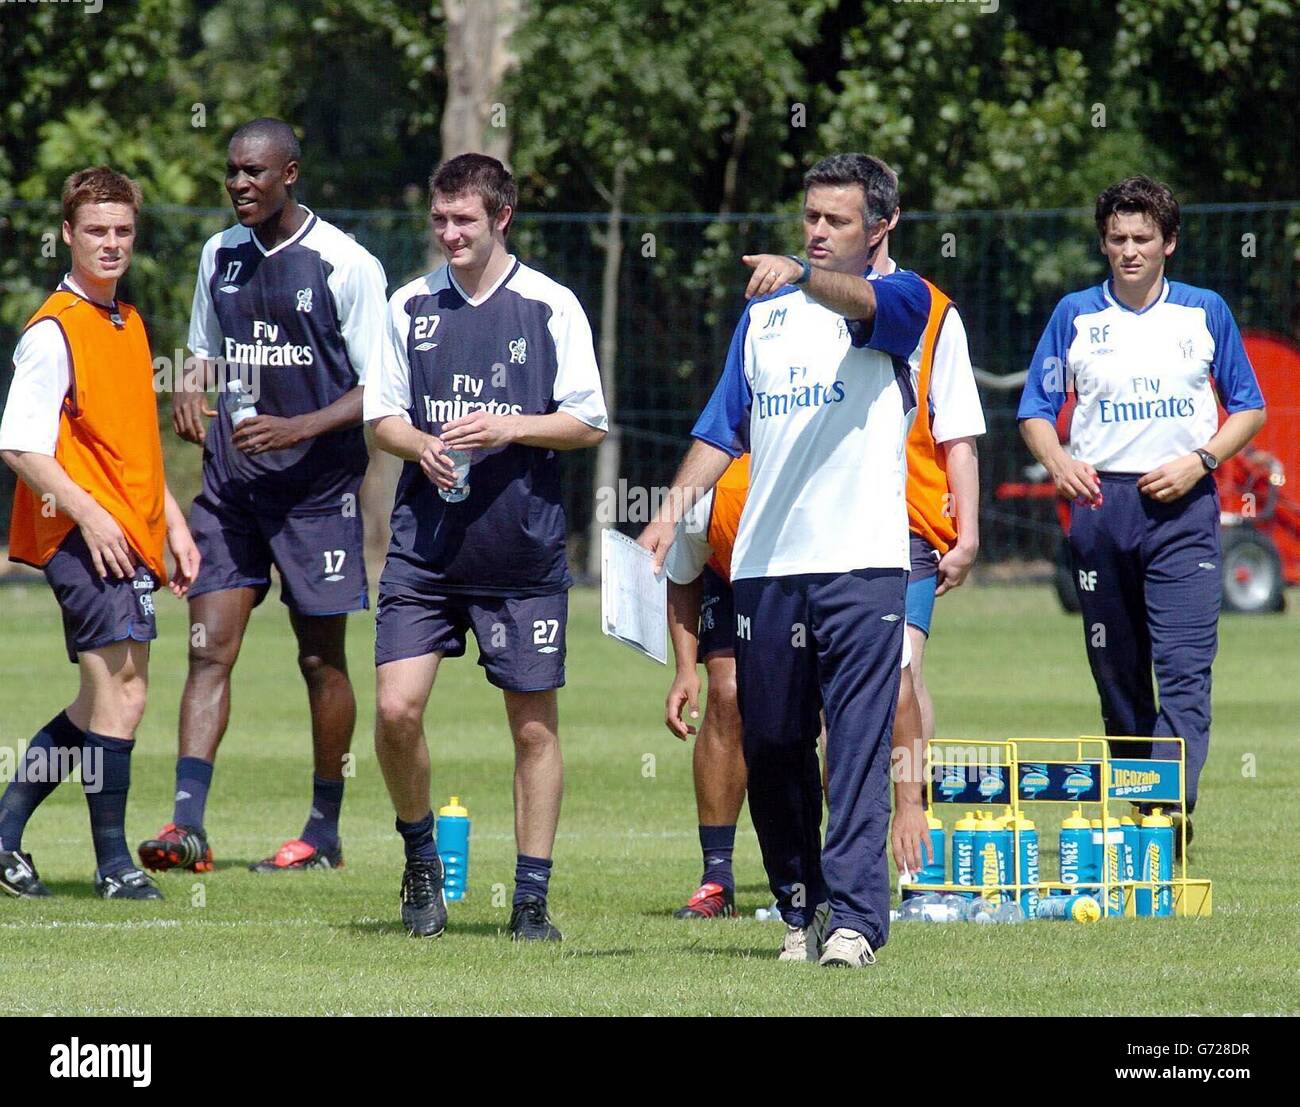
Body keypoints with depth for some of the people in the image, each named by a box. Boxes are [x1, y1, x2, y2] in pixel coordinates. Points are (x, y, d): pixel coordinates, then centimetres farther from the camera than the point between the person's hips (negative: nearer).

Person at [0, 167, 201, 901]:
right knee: (122, 692, -11)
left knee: (107, 701, 11)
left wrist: (173, 522, 21)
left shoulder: (129, 324, 16)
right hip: (82, 537, -9)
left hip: (129, 538, 9)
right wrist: (88, 513, -22)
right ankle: (113, 862, -4)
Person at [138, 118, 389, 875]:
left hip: (317, 483, -4)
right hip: (232, 475, 4)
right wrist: (192, 394, 0)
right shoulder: (220, 257, 9)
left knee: (322, 658, 5)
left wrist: (296, 429, -21)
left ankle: (326, 831, 16)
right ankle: (188, 825, -15)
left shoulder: (346, 265, -8)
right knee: (209, 647, -7)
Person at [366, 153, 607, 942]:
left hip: (524, 550, -2)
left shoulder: (551, 307, -1)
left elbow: (588, 423, 0)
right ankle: (421, 858, 13)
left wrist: (505, 429, -15)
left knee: (534, 724, 3)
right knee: (396, 707, -10)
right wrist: (421, 446, -8)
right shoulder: (411, 306, 8)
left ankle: (532, 898, 12)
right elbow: (382, 413, 13)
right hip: (424, 544, 2)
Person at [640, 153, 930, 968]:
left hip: (862, 562, -5)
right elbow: (725, 428, 20)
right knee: (772, 747, 6)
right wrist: (674, 510, 6)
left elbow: (864, 304, -21)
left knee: (858, 745, -11)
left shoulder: (899, 299, 4)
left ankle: (855, 916, -16)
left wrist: (800, 276, -41)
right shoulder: (765, 314, 19)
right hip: (765, 564, 5)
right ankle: (802, 909, 16)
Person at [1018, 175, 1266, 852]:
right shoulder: (1074, 315, 9)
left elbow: (1249, 408, 11)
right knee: (1116, 672, 7)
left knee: (1185, 666, -15)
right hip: (1100, 502, 2)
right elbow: (1037, 409, 12)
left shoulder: (1206, 313, 7)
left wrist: (1199, 461, -5)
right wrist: (1057, 462, -8)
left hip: (1182, 504, -2)